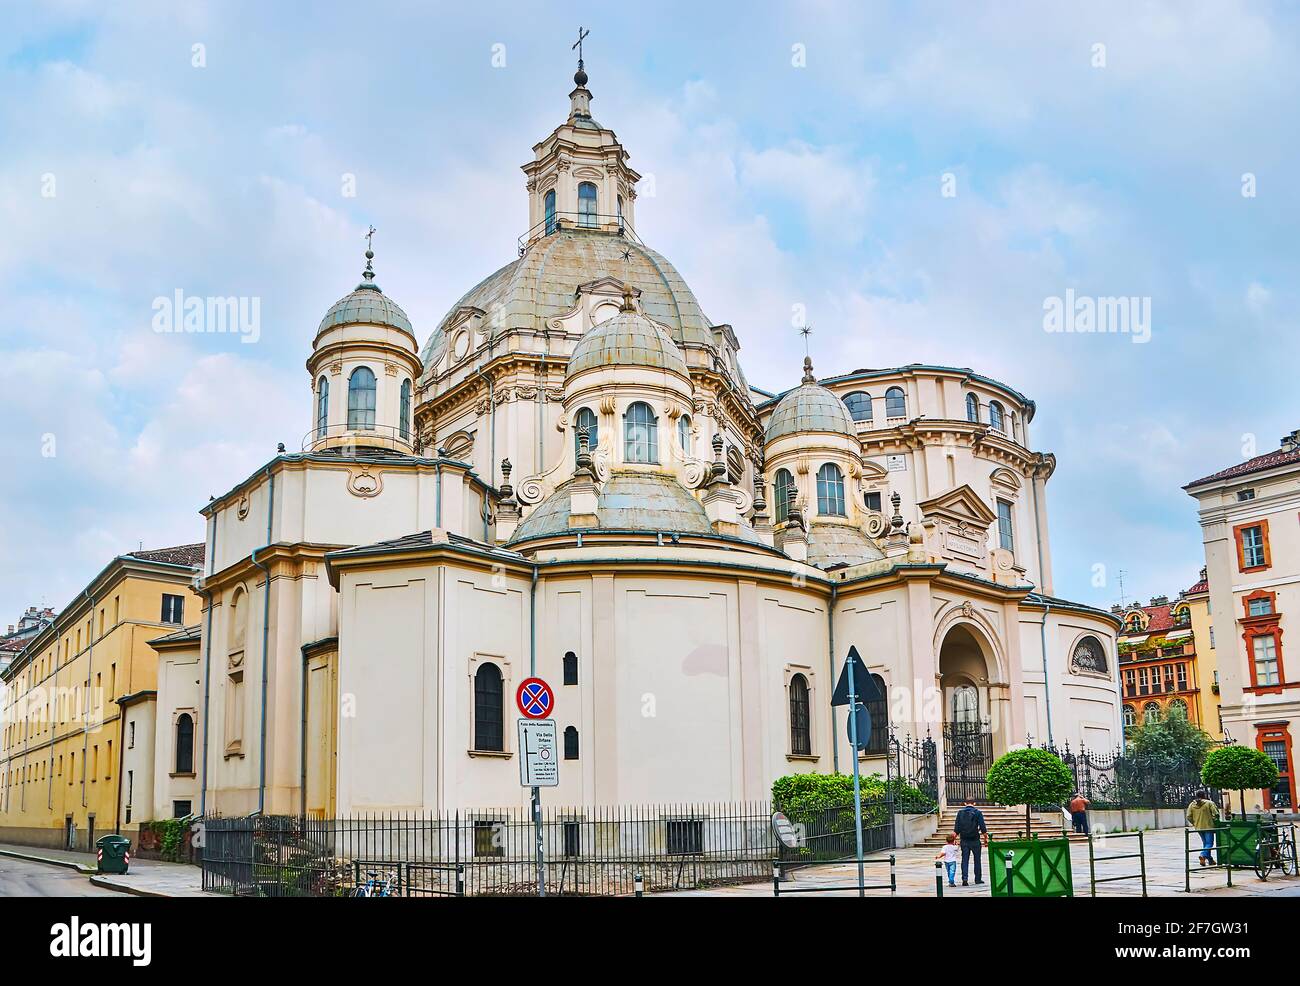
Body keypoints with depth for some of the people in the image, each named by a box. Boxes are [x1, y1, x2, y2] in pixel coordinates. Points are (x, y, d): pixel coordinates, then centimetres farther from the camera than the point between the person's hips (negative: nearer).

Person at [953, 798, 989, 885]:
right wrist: (985, 839, 1)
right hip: (975, 840, -1)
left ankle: (964, 878, -8)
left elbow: (956, 829, 1)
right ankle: (978, 879, 14)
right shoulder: (977, 812, -3)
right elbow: (983, 827, -6)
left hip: (964, 839, 1)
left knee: (964, 859, 3)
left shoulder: (960, 812, 3)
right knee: (977, 859, 10)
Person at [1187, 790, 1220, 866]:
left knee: (1205, 843, 18)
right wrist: (1215, 822, 2)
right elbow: (1215, 814, -14)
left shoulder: (1192, 805, 4)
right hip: (1208, 826, -5)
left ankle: (1210, 860, 21)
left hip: (1198, 827, 5)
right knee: (1209, 843, -2)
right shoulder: (1209, 803, -7)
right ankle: (1203, 855, -27)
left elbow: (1189, 817, 0)